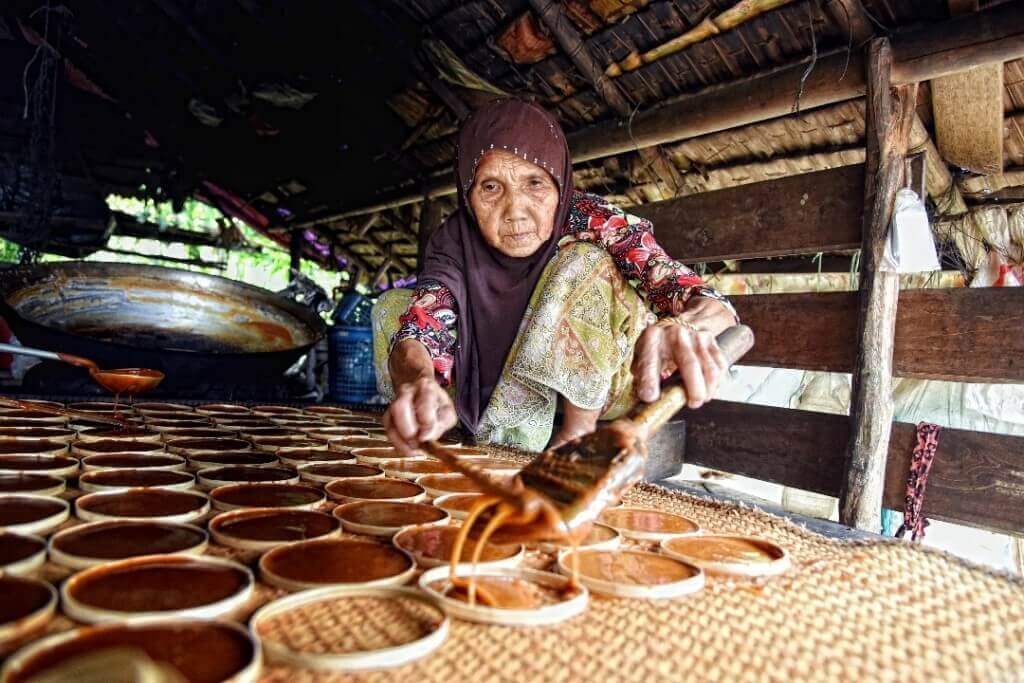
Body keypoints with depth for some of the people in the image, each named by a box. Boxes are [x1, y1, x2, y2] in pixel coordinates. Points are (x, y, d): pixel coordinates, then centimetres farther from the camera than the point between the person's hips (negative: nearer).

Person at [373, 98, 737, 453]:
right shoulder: (455, 242, -16)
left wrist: (681, 328, -57)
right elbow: (420, 329, -30)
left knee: (584, 263, -28)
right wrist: (417, 382, -56)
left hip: (606, 384, -3)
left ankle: (579, 434, -19)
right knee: (392, 305, -8)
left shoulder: (593, 222, -23)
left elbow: (713, 306, -31)